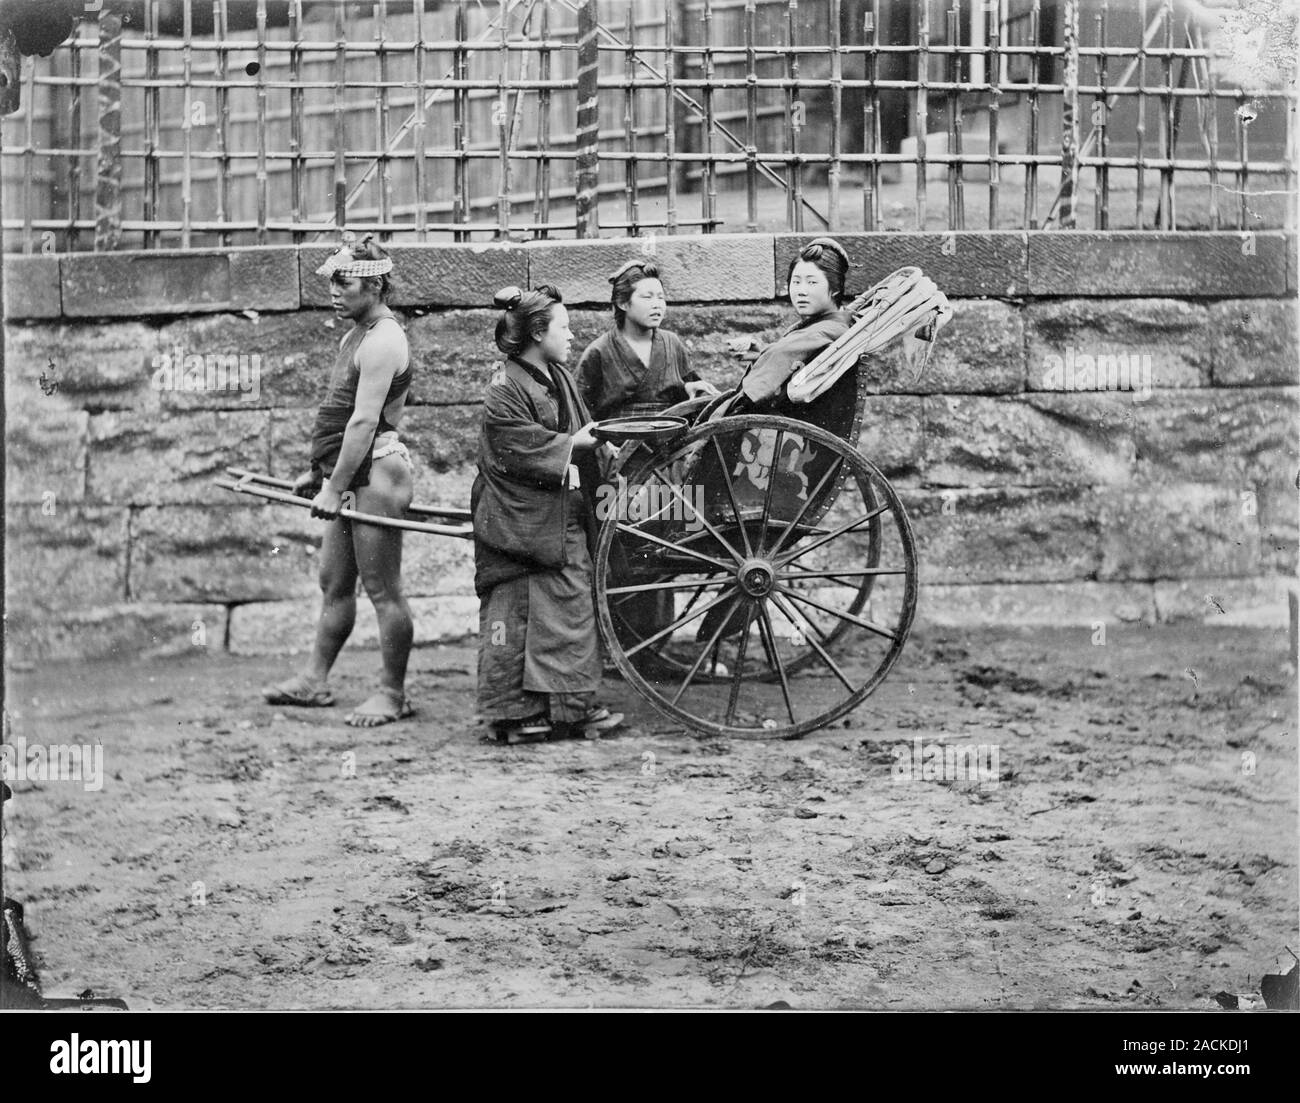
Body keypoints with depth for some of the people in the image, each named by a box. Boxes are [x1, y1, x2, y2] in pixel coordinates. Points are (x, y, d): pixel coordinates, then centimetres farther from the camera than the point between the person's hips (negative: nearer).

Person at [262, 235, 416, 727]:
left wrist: (334, 486, -21)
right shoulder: (355, 336, 17)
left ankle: (392, 694, 3)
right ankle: (314, 680, 23)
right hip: (351, 477, 10)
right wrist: (319, 473, 24)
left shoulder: (383, 342, -16)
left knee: (382, 589, -4)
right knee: (334, 582, 15)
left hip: (376, 472, -10)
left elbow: (363, 420, -21)